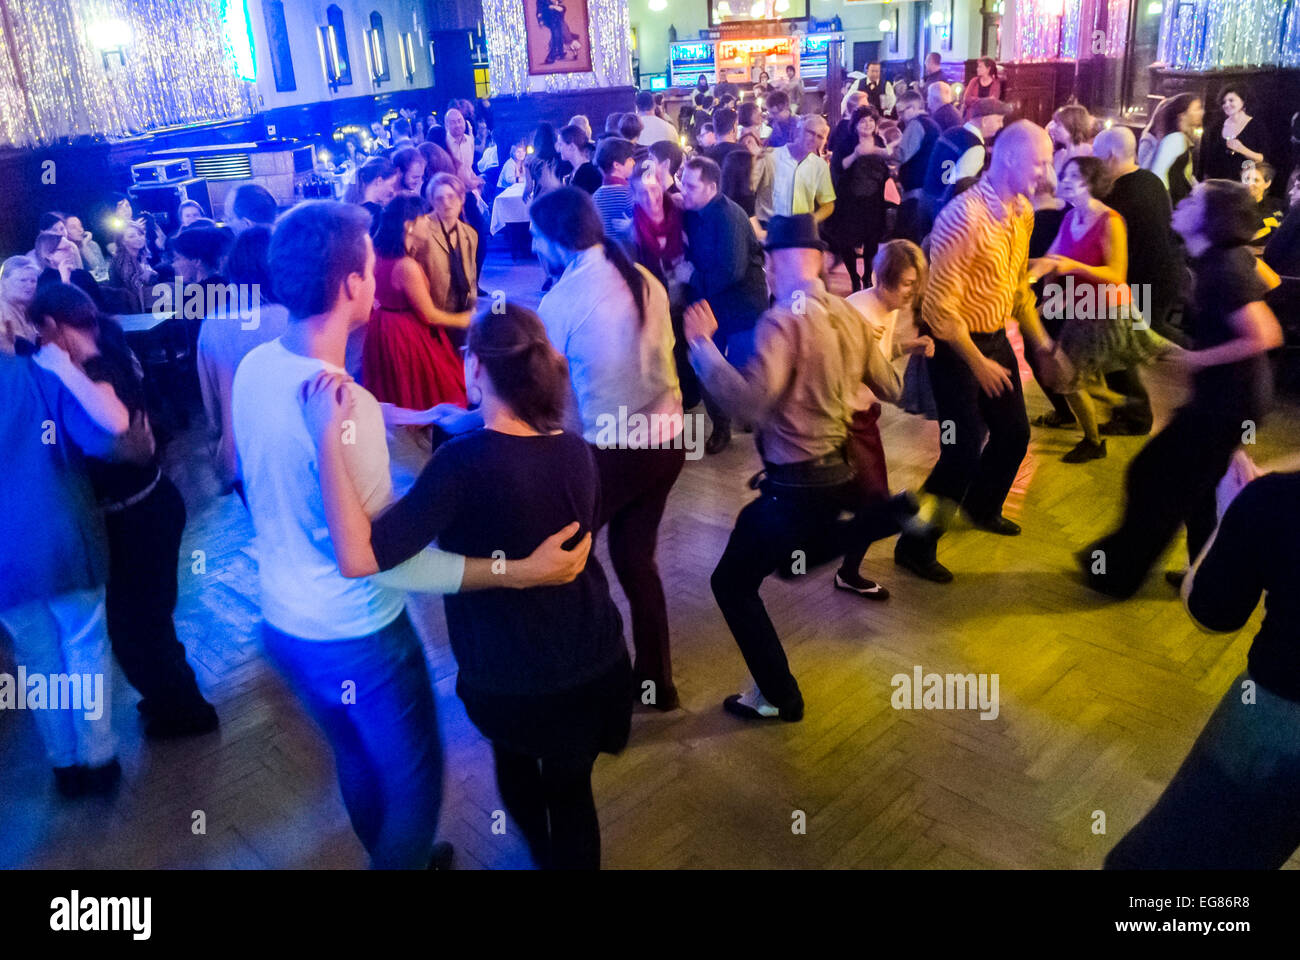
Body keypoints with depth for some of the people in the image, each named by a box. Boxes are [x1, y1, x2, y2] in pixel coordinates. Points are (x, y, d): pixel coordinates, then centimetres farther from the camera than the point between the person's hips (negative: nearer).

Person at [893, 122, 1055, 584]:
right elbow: (941, 302, -23)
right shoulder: (965, 214, -23)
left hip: (996, 338, 8)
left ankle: (982, 506, 45)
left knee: (1014, 433, 17)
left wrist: (1041, 342, 13)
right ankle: (915, 544, 6)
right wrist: (977, 363, -20)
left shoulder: (1022, 212, 4)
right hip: (955, 344, -8)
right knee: (964, 450, -10)